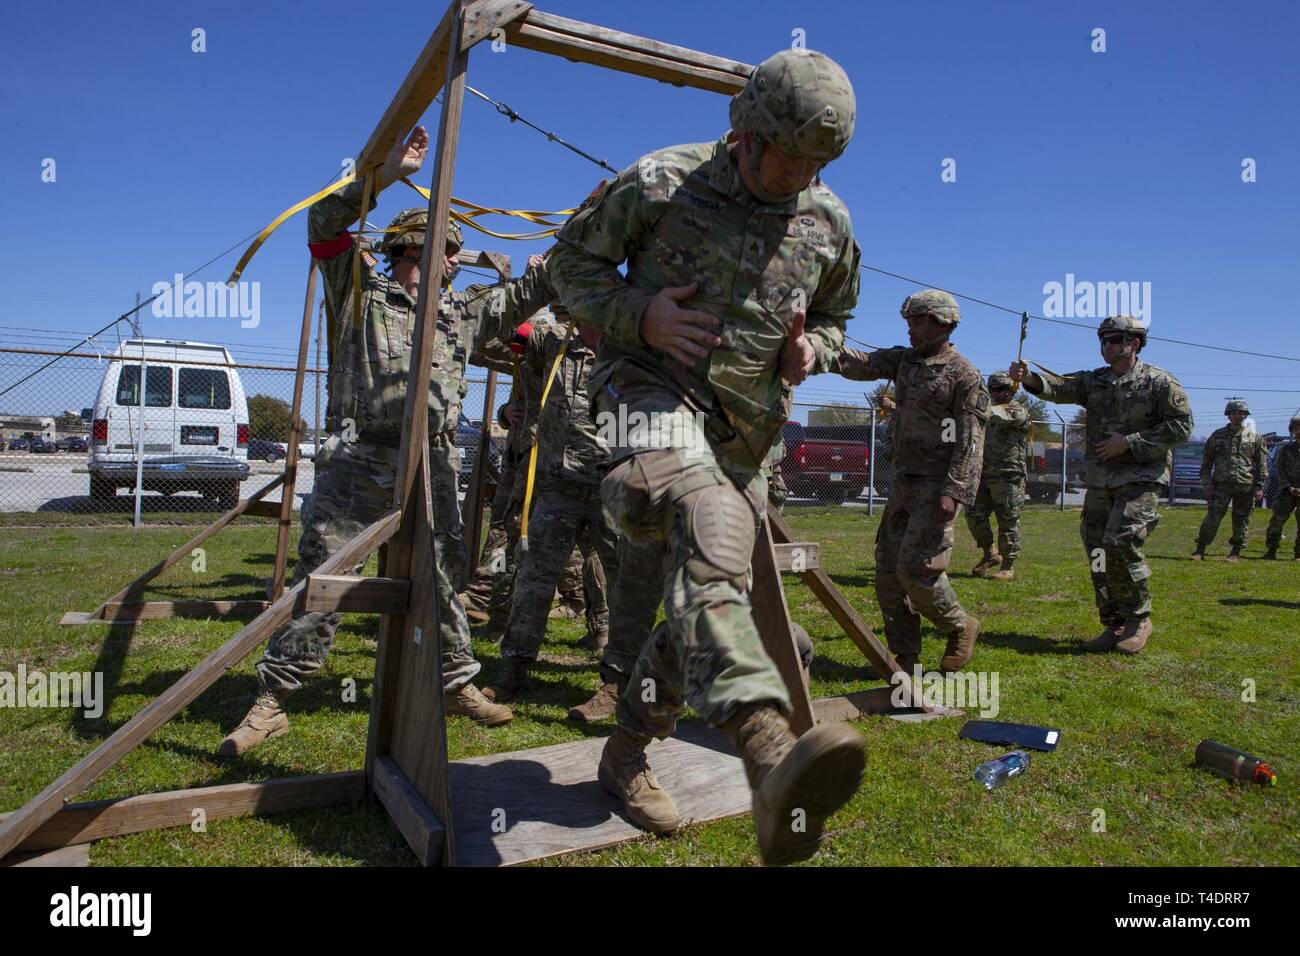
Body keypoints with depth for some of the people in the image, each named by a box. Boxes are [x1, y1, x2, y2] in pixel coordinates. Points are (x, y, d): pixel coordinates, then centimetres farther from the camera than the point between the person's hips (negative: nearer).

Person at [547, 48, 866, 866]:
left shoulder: (830, 223, 8)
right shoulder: (659, 183, -4)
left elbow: (835, 319, 23)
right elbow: (572, 261, 5)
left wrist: (810, 349, -1)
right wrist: (638, 315, -14)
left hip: (745, 424, 6)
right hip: (657, 390, -5)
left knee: (706, 595, 6)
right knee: (708, 539, -36)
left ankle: (627, 754, 27)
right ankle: (769, 748, -53)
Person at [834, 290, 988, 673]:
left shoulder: (965, 376, -8)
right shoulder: (904, 360, 13)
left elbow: (970, 441, -14)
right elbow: (859, 364, 1)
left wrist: (953, 492, -23)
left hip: (937, 486, -8)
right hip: (903, 483, 8)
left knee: (916, 568, -12)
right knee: (889, 570, 5)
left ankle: (960, 627, 15)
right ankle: (904, 659, 13)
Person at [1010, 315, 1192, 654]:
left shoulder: (1160, 382, -2)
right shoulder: (1093, 381, 10)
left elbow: (1180, 426, -7)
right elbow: (1061, 387, -7)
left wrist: (1129, 443, -15)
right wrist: (1029, 379, -28)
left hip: (1141, 478, -5)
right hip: (1099, 480, 6)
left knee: (1120, 543, -18)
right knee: (1098, 551, 5)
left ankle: (1138, 620, 2)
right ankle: (1114, 626, 17)